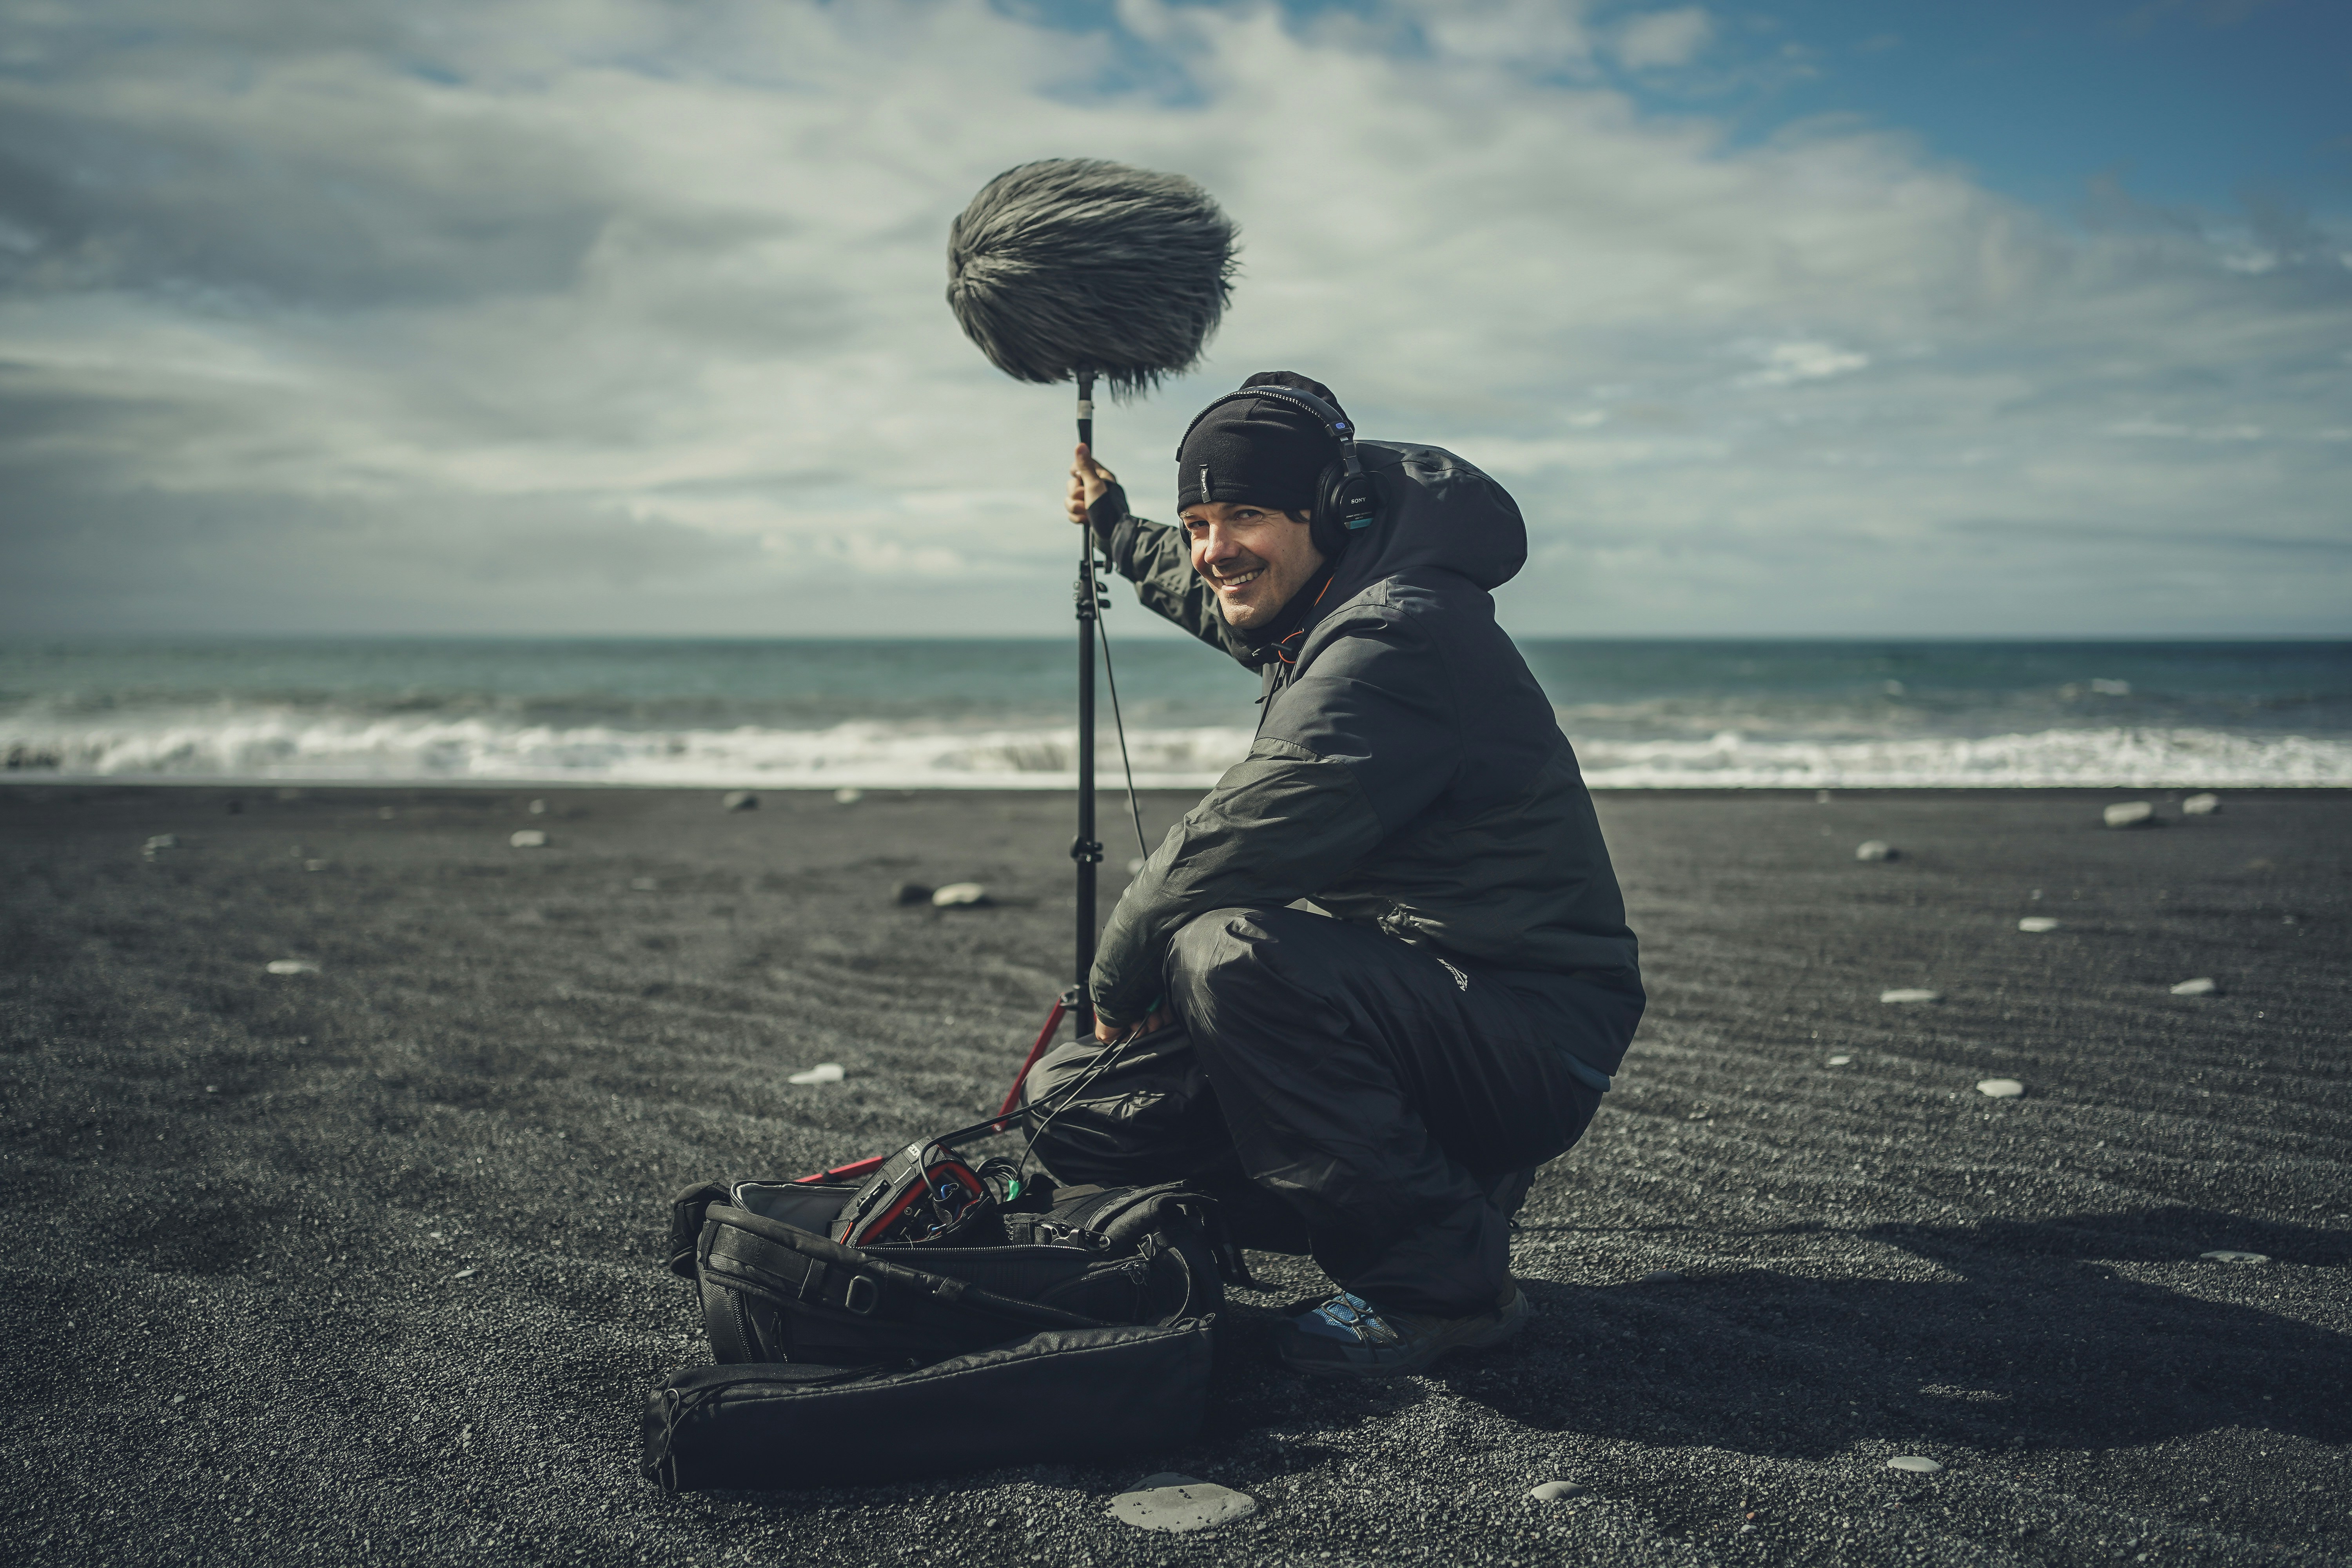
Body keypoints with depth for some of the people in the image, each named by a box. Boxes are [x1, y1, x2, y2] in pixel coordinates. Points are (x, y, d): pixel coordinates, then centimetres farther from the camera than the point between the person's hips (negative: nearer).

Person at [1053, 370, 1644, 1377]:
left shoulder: (1392, 643, -22)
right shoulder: (1323, 616, 11)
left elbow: (1227, 847, -25)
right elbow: (1223, 604, 37)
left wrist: (1115, 989, -9)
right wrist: (1118, 530, 51)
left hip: (1538, 1042, -10)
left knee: (1229, 958, -30)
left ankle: (1440, 1286, -17)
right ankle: (1460, 1198, 16)